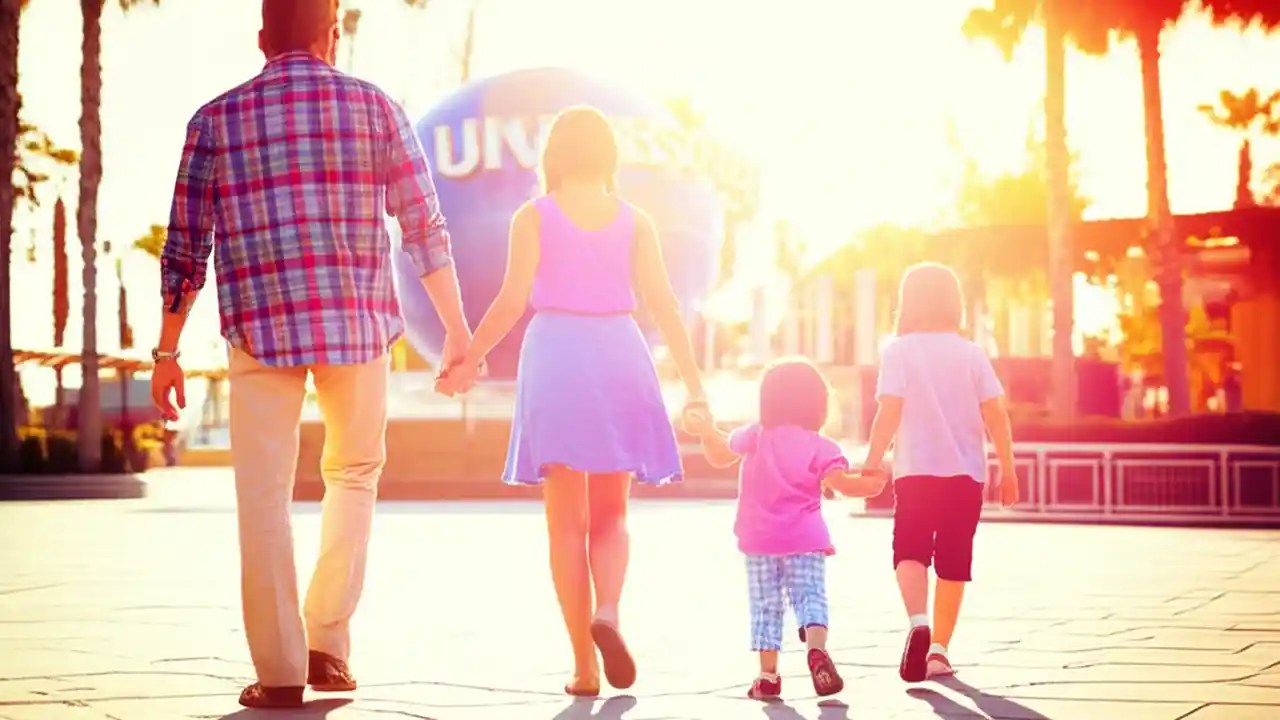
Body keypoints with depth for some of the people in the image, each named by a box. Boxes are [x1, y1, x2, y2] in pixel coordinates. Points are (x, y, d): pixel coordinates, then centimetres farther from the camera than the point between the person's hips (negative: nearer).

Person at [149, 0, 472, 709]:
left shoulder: (215, 119, 5)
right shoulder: (373, 107, 4)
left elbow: (185, 248, 5)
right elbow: (425, 227, 3)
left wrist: (167, 352, 12)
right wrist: (456, 328, 9)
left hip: (260, 331, -1)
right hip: (359, 326, 1)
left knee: (264, 498, 5)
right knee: (354, 474, 20)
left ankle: (280, 672, 3)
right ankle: (329, 644, 13)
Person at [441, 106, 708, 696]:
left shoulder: (534, 216, -1)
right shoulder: (634, 221, 4)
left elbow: (512, 300, -8)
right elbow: (664, 305, 0)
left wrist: (469, 359, 3)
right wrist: (694, 385, 3)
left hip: (555, 358, -1)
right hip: (620, 359, 1)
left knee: (567, 521, 6)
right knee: (610, 514, 14)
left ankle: (585, 666, 2)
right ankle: (607, 613, -15)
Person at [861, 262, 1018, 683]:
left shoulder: (899, 352, -2)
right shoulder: (971, 353, 6)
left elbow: (889, 413, -11)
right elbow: (996, 415, 1)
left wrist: (872, 463, -5)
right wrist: (1008, 471, 7)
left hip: (916, 472, -3)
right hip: (966, 474, 3)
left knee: (910, 552, -1)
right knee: (953, 561, 11)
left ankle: (919, 624, -28)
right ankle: (939, 648, 12)